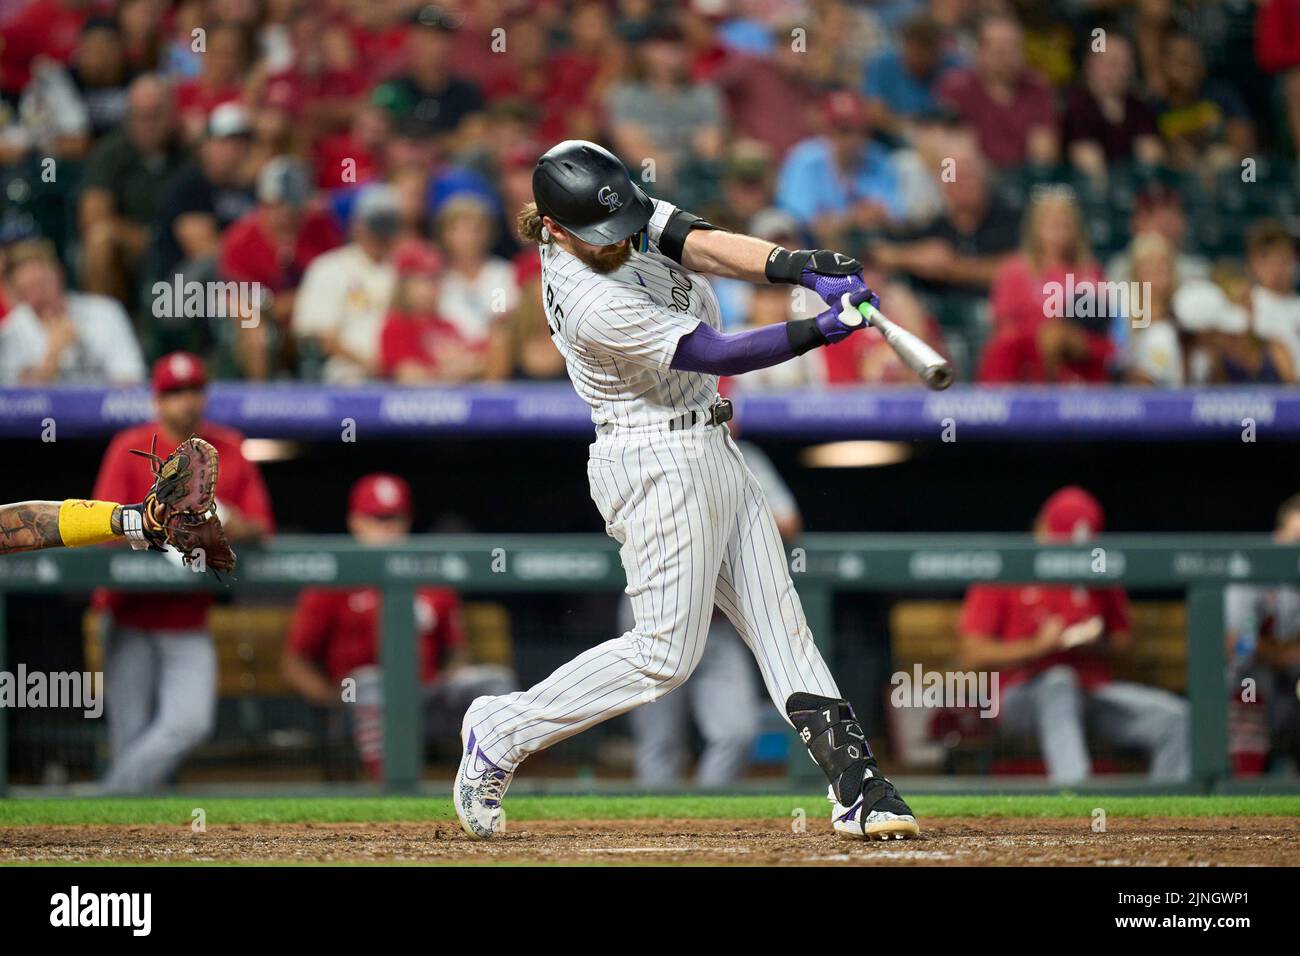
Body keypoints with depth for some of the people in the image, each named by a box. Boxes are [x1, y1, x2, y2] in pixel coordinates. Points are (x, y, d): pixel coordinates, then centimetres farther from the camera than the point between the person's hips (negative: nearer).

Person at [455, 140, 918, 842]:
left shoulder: (628, 216, -1)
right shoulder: (591, 303, -25)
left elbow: (706, 245, -14)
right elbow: (718, 354, -23)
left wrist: (803, 268, -31)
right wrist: (822, 330, -28)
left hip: (710, 450, 9)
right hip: (658, 463, -9)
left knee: (778, 622, 5)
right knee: (666, 653, -6)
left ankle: (857, 789, 3)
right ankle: (502, 731, 7)